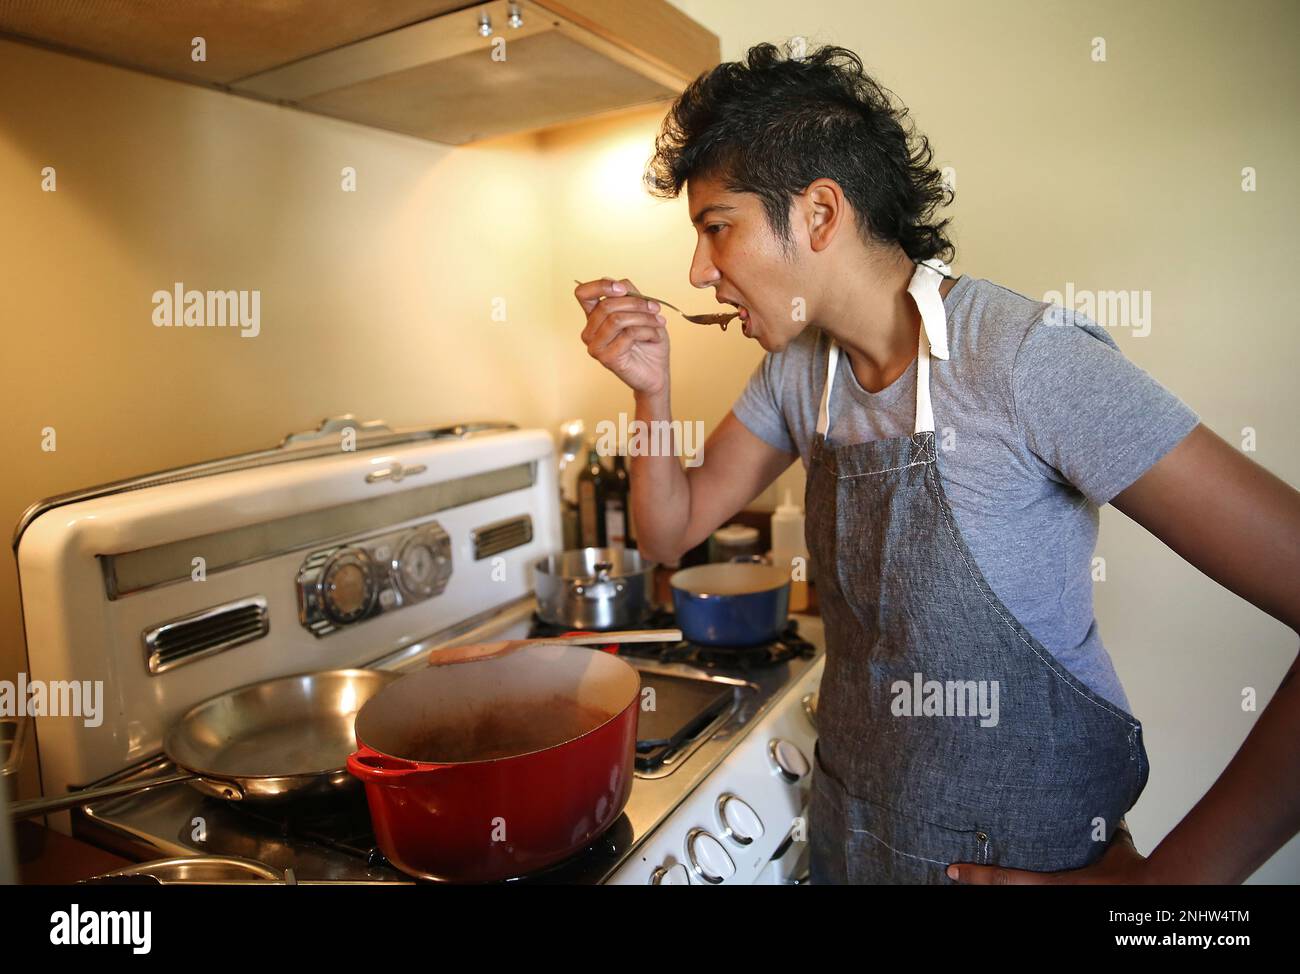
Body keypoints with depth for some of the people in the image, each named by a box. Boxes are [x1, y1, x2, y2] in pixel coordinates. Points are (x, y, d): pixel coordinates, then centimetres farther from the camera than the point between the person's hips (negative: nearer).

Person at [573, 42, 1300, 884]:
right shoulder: (798, 366, -3)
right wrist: (654, 391, -14)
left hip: (1025, 854, -5)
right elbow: (674, 529, 3)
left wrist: (1170, 874, -22)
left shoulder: (1028, 358, -24)